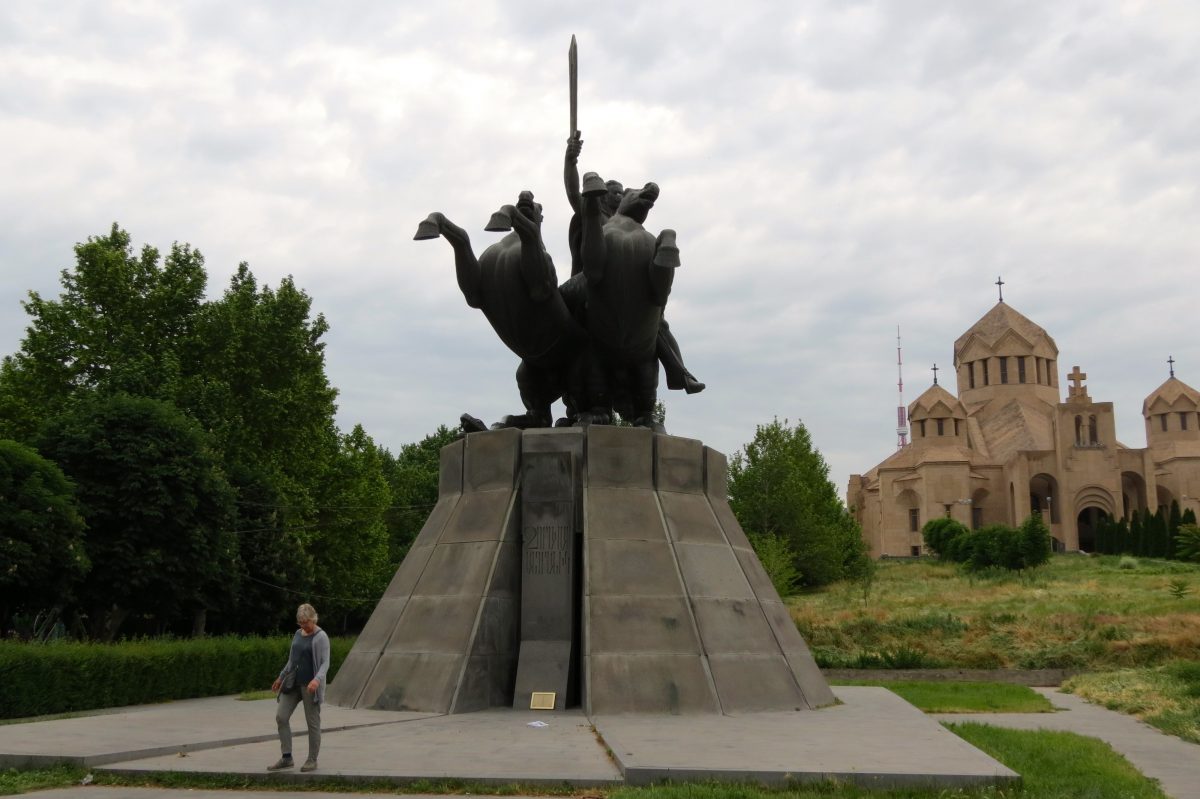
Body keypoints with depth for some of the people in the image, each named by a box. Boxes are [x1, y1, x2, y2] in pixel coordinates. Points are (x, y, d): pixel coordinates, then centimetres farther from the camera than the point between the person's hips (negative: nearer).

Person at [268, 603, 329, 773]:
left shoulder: (321, 637, -10)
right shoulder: (298, 634, 11)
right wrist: (281, 677, 24)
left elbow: (325, 663, -17)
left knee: (312, 722, 1)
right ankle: (286, 758, 6)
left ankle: (312, 760, 11)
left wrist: (317, 679, -32)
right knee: (281, 717, -1)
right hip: (293, 682, 7)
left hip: (310, 685, -7)